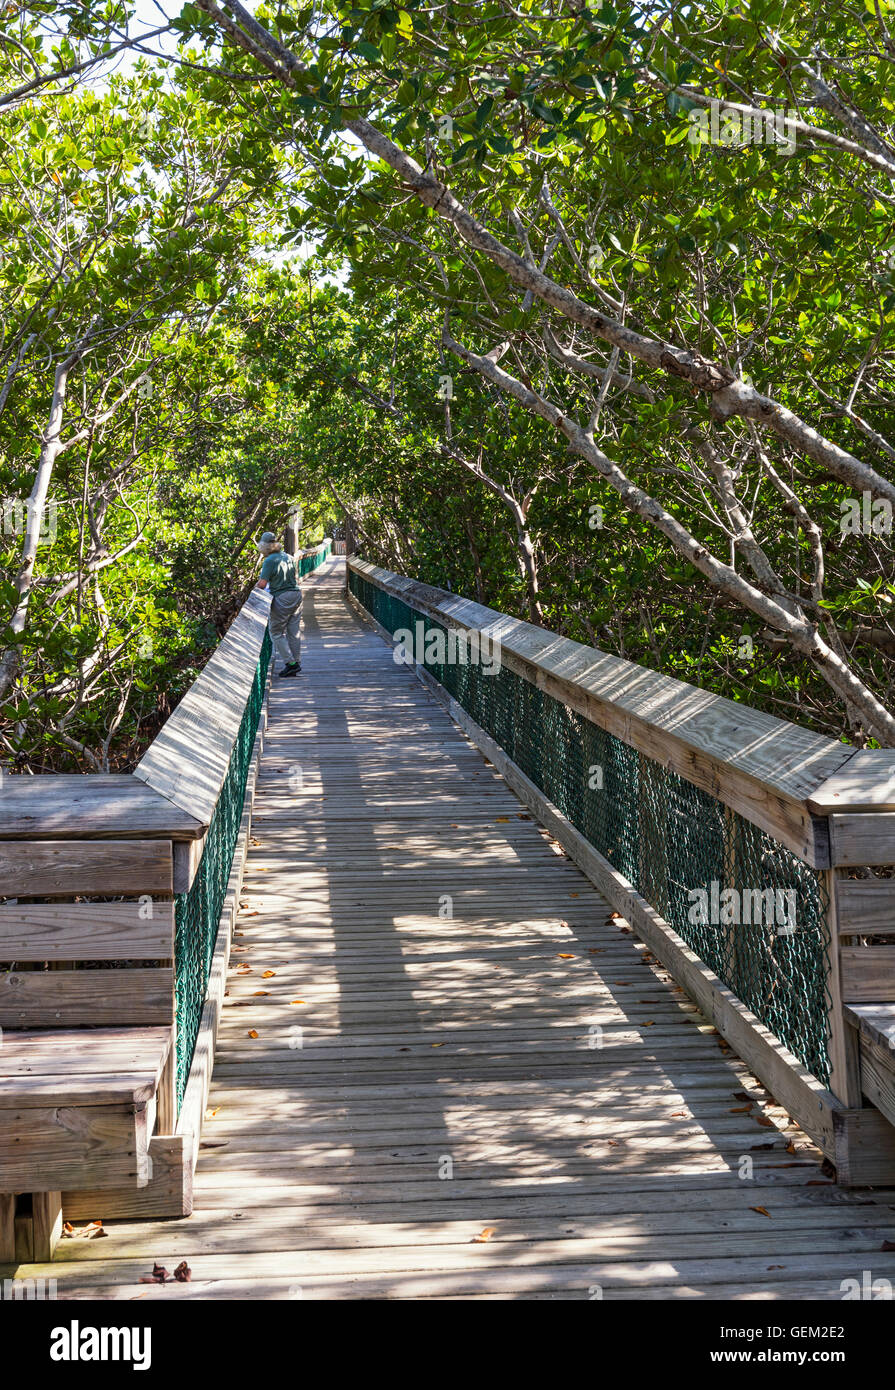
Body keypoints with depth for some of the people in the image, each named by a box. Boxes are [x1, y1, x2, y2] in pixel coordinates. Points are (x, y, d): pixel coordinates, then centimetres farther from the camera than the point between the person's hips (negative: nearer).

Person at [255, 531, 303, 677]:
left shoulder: (270, 561, -14)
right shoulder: (289, 557, 9)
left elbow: (262, 584, -16)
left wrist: (254, 590, 2)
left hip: (281, 599, -7)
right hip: (296, 595, 7)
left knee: (276, 632, 3)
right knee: (294, 631, 12)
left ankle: (290, 662, -3)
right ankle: (296, 662, 15)